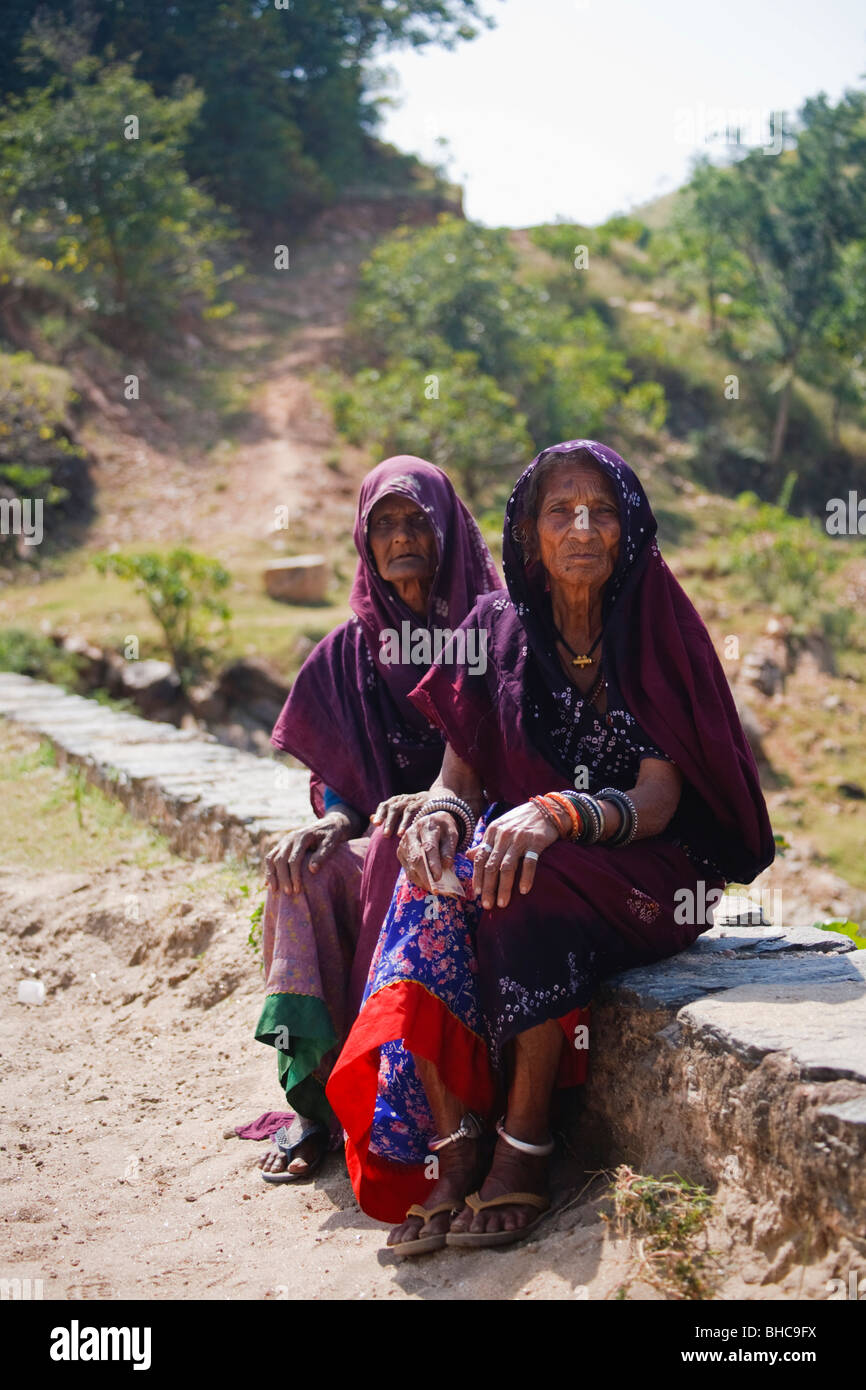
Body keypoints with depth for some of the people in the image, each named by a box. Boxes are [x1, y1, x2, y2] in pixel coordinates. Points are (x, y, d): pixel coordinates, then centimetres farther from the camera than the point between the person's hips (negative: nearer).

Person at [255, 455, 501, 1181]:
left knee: (406, 869, -35)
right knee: (305, 869, -27)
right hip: (378, 839, 4)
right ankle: (316, 1098, -25)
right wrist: (336, 818, -12)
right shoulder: (348, 652, 13)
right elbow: (331, 775, 11)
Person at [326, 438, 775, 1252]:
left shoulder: (660, 636, -5)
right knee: (432, 885, -30)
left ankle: (523, 1154, -28)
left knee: (529, 888, -36)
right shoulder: (497, 631, 5)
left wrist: (556, 814, -34)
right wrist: (441, 813, -23)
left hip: (643, 877, -3)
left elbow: (658, 802, -14)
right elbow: (461, 773, 2)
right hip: (519, 849, 3)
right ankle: (455, 1149, -29)